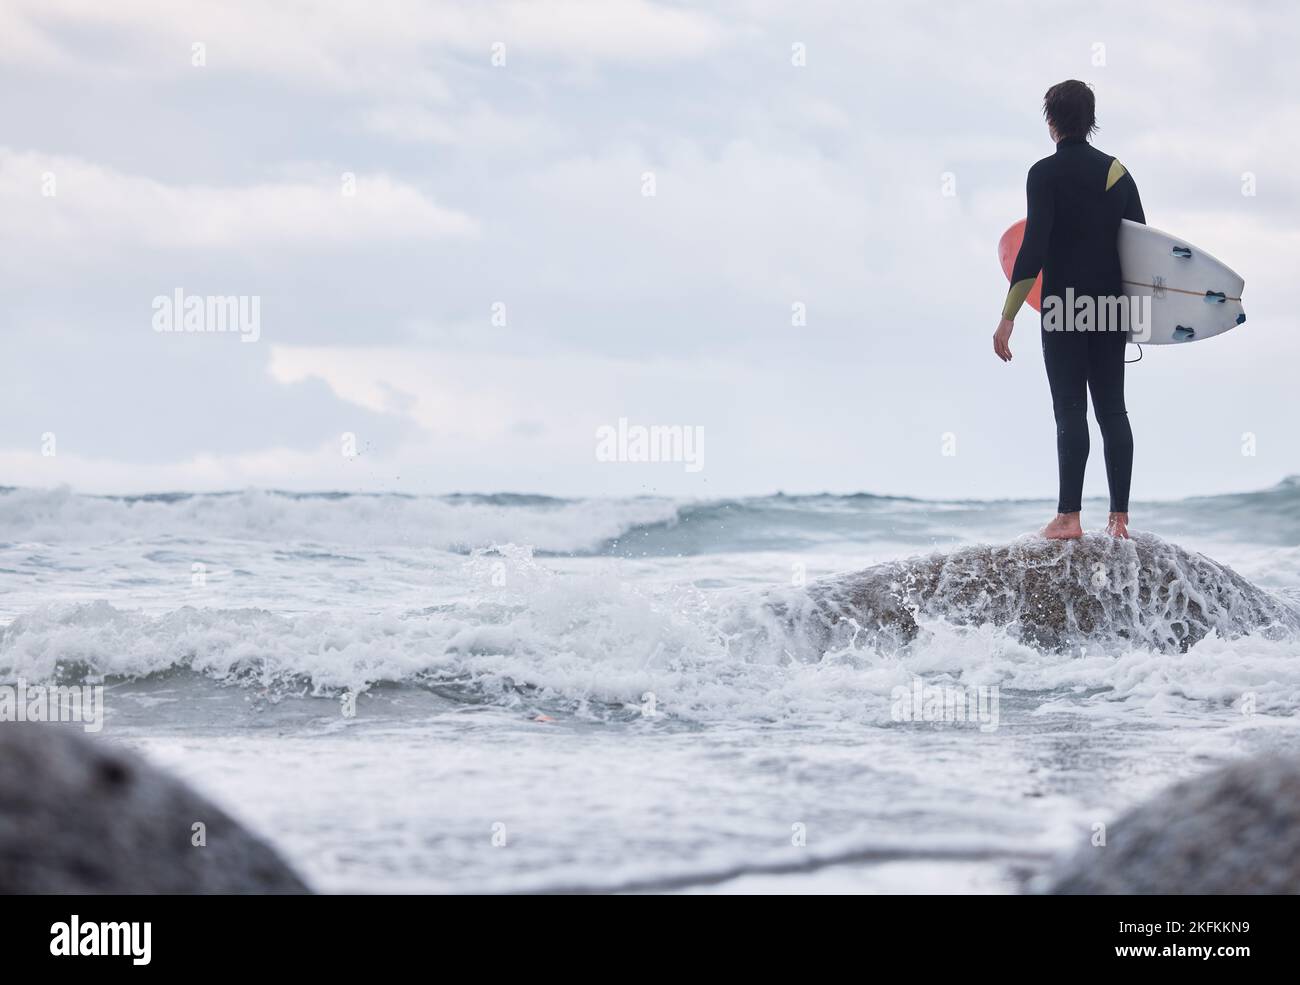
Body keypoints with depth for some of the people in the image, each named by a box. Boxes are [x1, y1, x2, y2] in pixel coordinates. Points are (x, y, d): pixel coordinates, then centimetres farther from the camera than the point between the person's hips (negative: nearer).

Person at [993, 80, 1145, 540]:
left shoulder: (1046, 173, -8)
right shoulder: (1117, 171, 9)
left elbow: (1033, 247, -16)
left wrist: (1008, 317, -15)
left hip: (1064, 307, -5)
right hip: (1111, 309, 5)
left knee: (1070, 410, -5)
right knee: (1112, 408, 6)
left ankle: (1069, 516, -7)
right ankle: (1119, 517, 5)